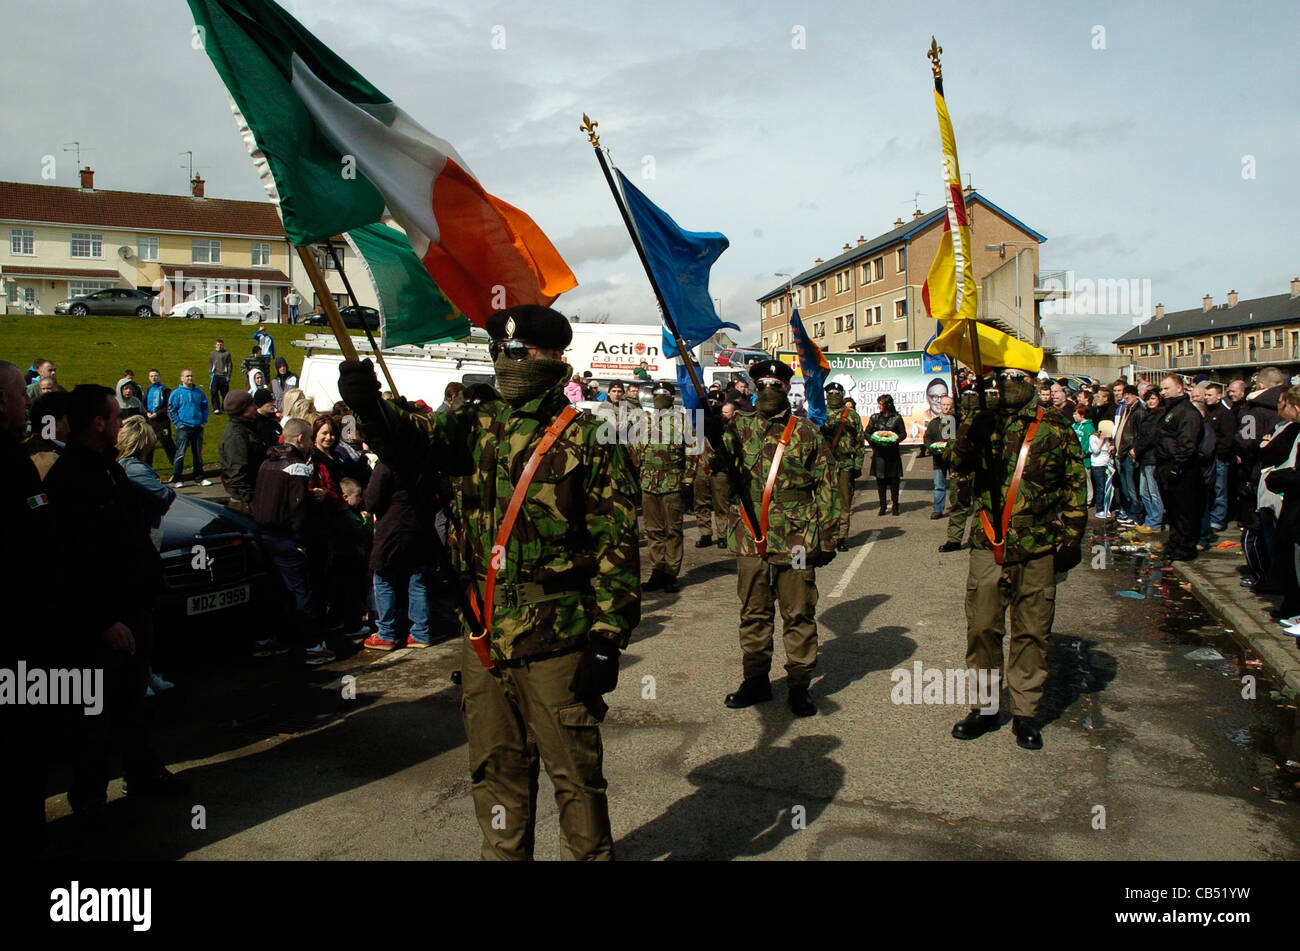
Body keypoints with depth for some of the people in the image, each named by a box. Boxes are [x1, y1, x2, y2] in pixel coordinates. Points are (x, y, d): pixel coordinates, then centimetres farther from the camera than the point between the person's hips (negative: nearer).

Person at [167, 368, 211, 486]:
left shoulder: (199, 392, 8)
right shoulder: (176, 393, -2)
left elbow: (205, 406, 17)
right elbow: (171, 410, -1)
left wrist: (204, 421, 7)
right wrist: (178, 423, -7)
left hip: (198, 427, 4)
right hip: (183, 428, -4)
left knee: (198, 454, 10)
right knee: (180, 454, -6)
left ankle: (199, 478, 19)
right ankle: (177, 479, 1)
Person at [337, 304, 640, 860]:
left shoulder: (589, 438, -7)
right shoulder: (479, 423, 8)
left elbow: (616, 544, -10)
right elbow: (414, 440, -8)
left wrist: (607, 640, -13)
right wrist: (368, 406, -30)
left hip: (556, 643, -5)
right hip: (484, 637, 5)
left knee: (574, 772, 9)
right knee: (495, 769, 19)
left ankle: (592, 854, 29)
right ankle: (504, 855, 38)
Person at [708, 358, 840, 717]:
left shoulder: (807, 433, 3)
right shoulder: (742, 426, 8)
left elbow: (826, 488, 4)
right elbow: (725, 463, -9)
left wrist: (828, 536, 0)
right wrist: (715, 438, -30)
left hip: (795, 539, -2)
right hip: (750, 538, 2)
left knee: (798, 613, 6)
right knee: (753, 612, 11)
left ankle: (799, 684, 18)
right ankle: (755, 680, 24)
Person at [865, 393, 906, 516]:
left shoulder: (896, 418, 1)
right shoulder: (875, 417, 8)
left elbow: (903, 433, 6)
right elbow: (867, 433, 12)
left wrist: (895, 440, -12)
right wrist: (873, 440, -7)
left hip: (893, 452, -2)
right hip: (879, 453, 2)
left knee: (894, 479, 0)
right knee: (880, 480, 1)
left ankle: (895, 505, 11)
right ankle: (882, 506, 9)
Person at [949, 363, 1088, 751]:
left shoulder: (1055, 428, 2)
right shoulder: (983, 424, 4)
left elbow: (1075, 486, 7)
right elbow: (961, 461, -13)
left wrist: (1071, 537, 2)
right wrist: (971, 419, -27)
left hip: (1037, 550, -1)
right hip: (988, 547, 1)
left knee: (1031, 632, 8)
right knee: (981, 628, 4)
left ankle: (1025, 712, 21)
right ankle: (984, 706, 19)